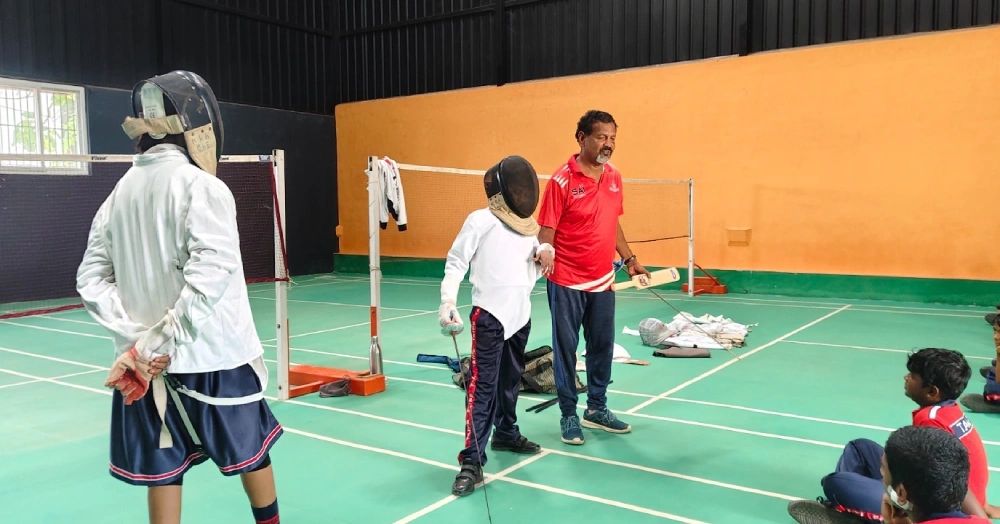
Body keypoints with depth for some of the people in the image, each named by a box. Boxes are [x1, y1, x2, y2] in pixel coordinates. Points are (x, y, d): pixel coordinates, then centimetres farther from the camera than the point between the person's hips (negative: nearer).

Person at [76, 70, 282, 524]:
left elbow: (92, 280, 4)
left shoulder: (119, 193, 4)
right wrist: (159, 342, -17)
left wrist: (139, 338, -4)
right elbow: (209, 279, -25)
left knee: (164, 470, 14)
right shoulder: (202, 186, -14)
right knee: (252, 451, 17)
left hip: (146, 364, 5)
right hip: (213, 356, -5)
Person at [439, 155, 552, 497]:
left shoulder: (527, 224, 9)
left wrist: (543, 254, -3)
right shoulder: (480, 220, -9)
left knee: (511, 379, 20)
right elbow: (456, 263, -10)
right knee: (482, 385, -9)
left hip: (520, 314, 7)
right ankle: (472, 462, -7)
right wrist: (448, 301, -23)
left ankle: (506, 433, 39)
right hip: (489, 314, -7)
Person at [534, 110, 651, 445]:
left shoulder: (614, 178, 7)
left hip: (603, 281, 6)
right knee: (566, 348, 4)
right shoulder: (562, 180, -12)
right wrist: (545, 252, -30)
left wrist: (629, 259, 17)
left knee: (602, 346, 14)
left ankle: (596, 409, 30)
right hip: (567, 282, -6)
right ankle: (569, 415, 17)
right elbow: (547, 228, -12)